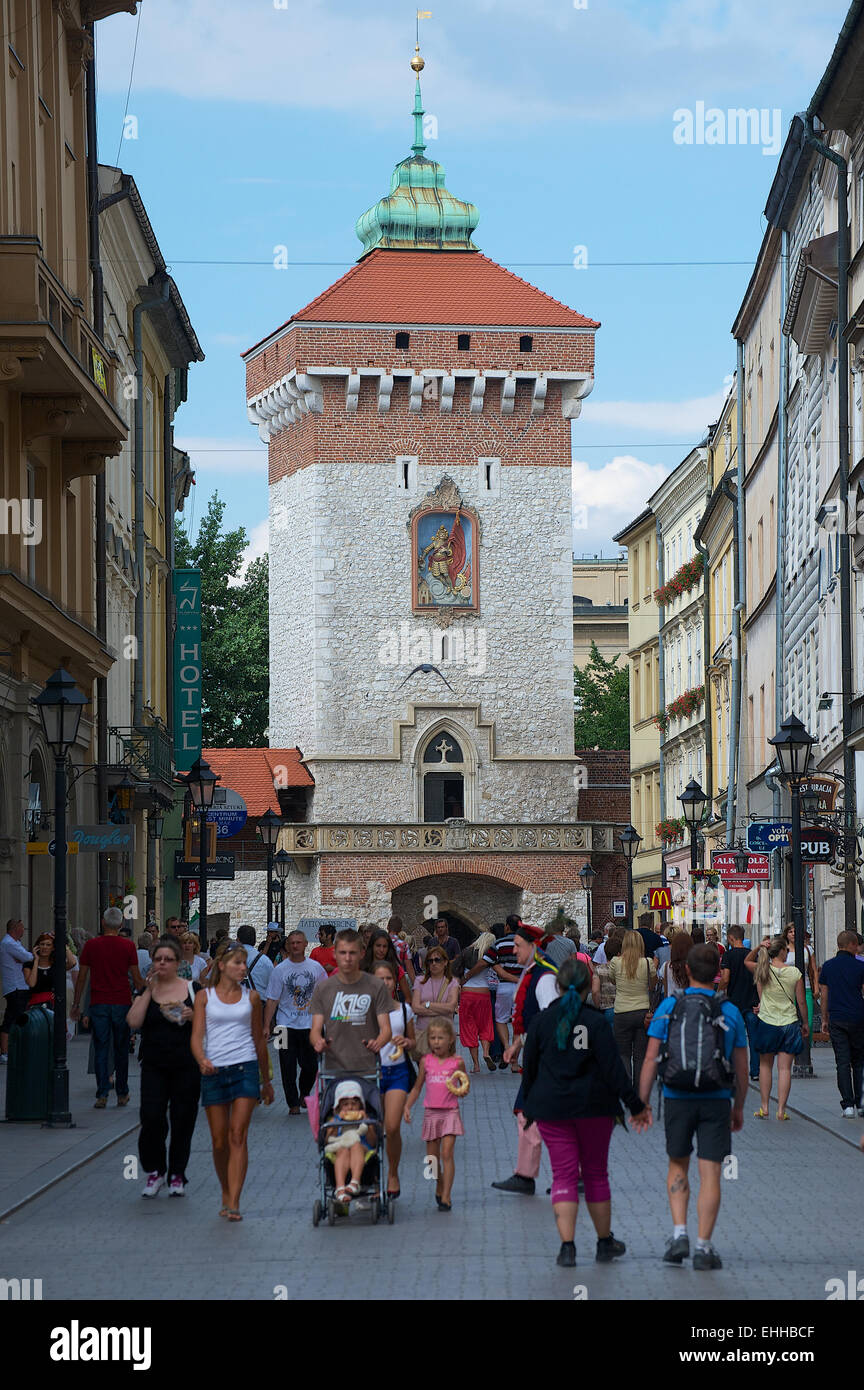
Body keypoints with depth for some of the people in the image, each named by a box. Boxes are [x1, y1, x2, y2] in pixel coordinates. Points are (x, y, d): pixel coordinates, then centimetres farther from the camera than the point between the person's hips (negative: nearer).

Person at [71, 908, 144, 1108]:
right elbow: (137, 978, 1)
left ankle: (102, 1094, -7)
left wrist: (76, 1004, 12)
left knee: (101, 1050, 1)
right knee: (121, 1050, 11)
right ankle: (122, 1094, 17)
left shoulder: (92, 945, 0)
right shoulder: (128, 946, -1)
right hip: (122, 1003, 0)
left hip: (99, 1003, 0)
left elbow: (82, 977, 4)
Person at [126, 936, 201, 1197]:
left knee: (182, 1121, 3)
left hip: (187, 1065, 0)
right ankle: (154, 1171, 7)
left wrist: (192, 1016, -13)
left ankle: (177, 1175, 16)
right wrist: (149, 992, -11)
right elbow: (133, 1022, -9)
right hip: (154, 1066, 0)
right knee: (152, 1119, -10)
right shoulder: (146, 991, 7)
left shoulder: (192, 989, 4)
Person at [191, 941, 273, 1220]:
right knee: (219, 1140, 5)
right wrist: (202, 1060, -23)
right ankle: (226, 1194, 25)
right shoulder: (204, 996, 5)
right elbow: (197, 1036, -2)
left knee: (238, 1136, -11)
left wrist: (267, 1080, 19)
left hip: (246, 1067, 0)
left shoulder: (251, 997, 9)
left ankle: (234, 1202, -14)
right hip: (214, 1071, 0)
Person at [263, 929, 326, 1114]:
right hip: (287, 1026, -1)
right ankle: (293, 1103, 9)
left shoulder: (316, 967, 4)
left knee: (310, 1065, 3)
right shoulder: (280, 970, -2)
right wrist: (266, 1026, -9)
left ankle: (304, 1095, 29)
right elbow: (272, 1000, -3)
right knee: (288, 1067, -1)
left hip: (311, 1024, 2)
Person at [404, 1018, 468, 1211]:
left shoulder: (457, 1062, -1)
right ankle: (440, 1186, 33)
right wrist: (407, 1106, 2)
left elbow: (465, 1086, 11)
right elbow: (417, 1087, 13)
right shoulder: (426, 1061, 5)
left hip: (450, 1112, -3)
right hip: (431, 1112, 3)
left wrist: (464, 1091, -12)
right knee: (432, 1157, 8)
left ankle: (446, 1196, -11)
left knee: (447, 1153, -13)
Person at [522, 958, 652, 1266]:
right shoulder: (596, 1022, -7)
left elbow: (529, 1068, 6)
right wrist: (635, 1105, -5)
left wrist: (529, 1108, 17)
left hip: (551, 1109, 1)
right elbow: (613, 1068, -10)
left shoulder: (540, 1021, 0)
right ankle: (605, 1243, 21)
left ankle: (567, 1246, -10)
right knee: (596, 1173, 12)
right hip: (594, 1108, -1)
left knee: (563, 1174, 1)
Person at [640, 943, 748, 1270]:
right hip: (716, 1101, -1)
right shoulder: (730, 1013, 0)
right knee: (710, 1175, 1)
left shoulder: (669, 1007, -3)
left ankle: (679, 1233, 3)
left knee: (678, 1168, 18)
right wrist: (739, 1107, 18)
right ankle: (703, 1247, -4)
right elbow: (741, 1068, 6)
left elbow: (651, 1059, -5)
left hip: (677, 1099, 1)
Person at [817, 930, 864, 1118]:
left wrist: (825, 1019, 15)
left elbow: (824, 995, 7)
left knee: (842, 1063, 1)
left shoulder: (827, 967, 4)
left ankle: (848, 1105, -6)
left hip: (836, 1020, 2)